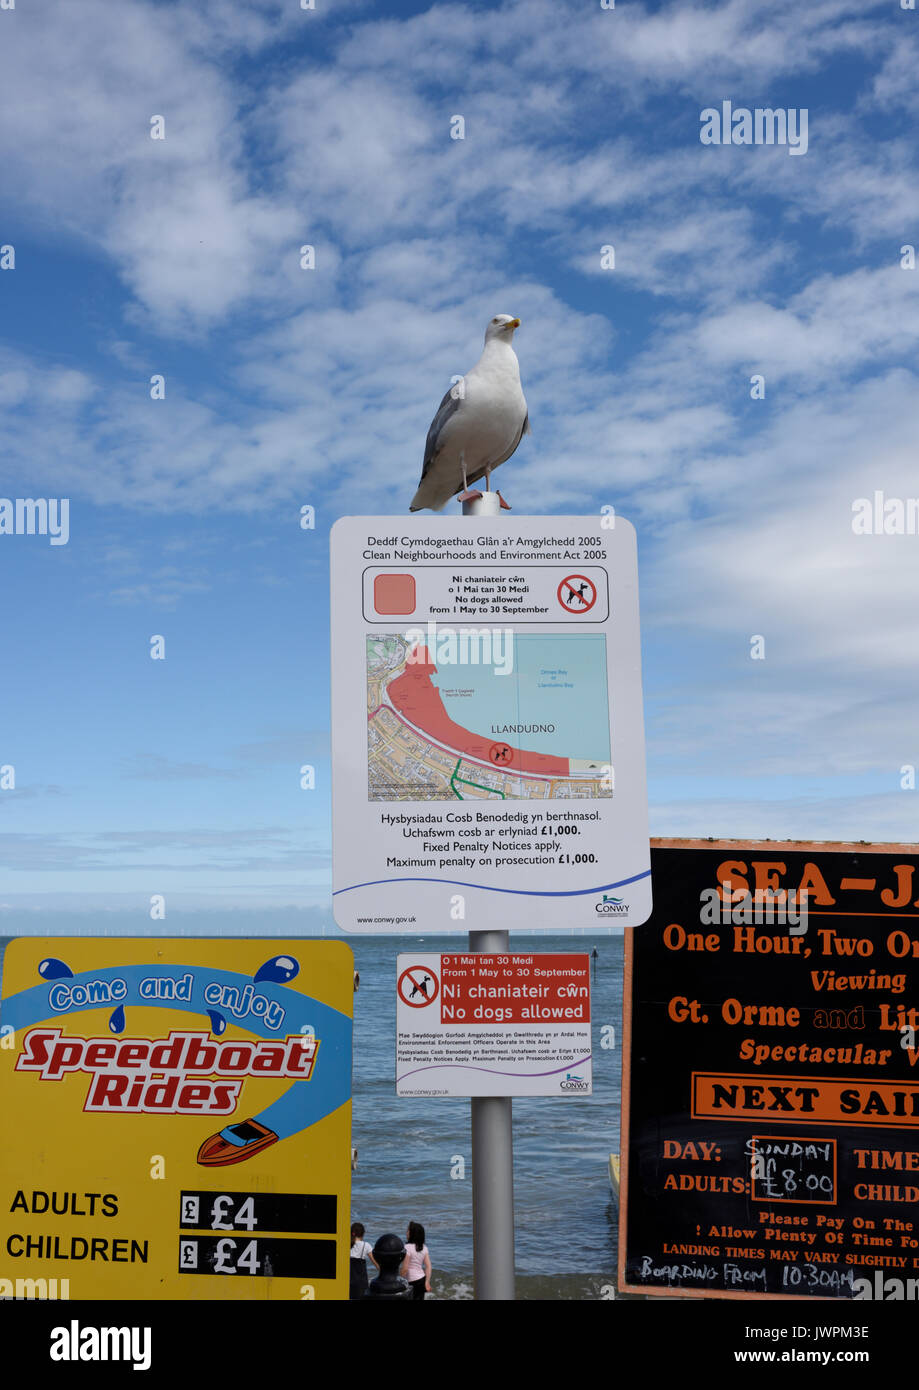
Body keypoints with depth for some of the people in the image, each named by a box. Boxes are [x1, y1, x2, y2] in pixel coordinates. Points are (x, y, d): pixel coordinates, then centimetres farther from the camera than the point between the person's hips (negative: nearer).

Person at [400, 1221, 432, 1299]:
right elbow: (428, 1266, 2)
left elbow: (405, 1269, -18)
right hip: (422, 1279, 7)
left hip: (413, 1282, -7)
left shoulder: (407, 1247, -17)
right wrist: (427, 1282, 5)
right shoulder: (424, 1247, 4)